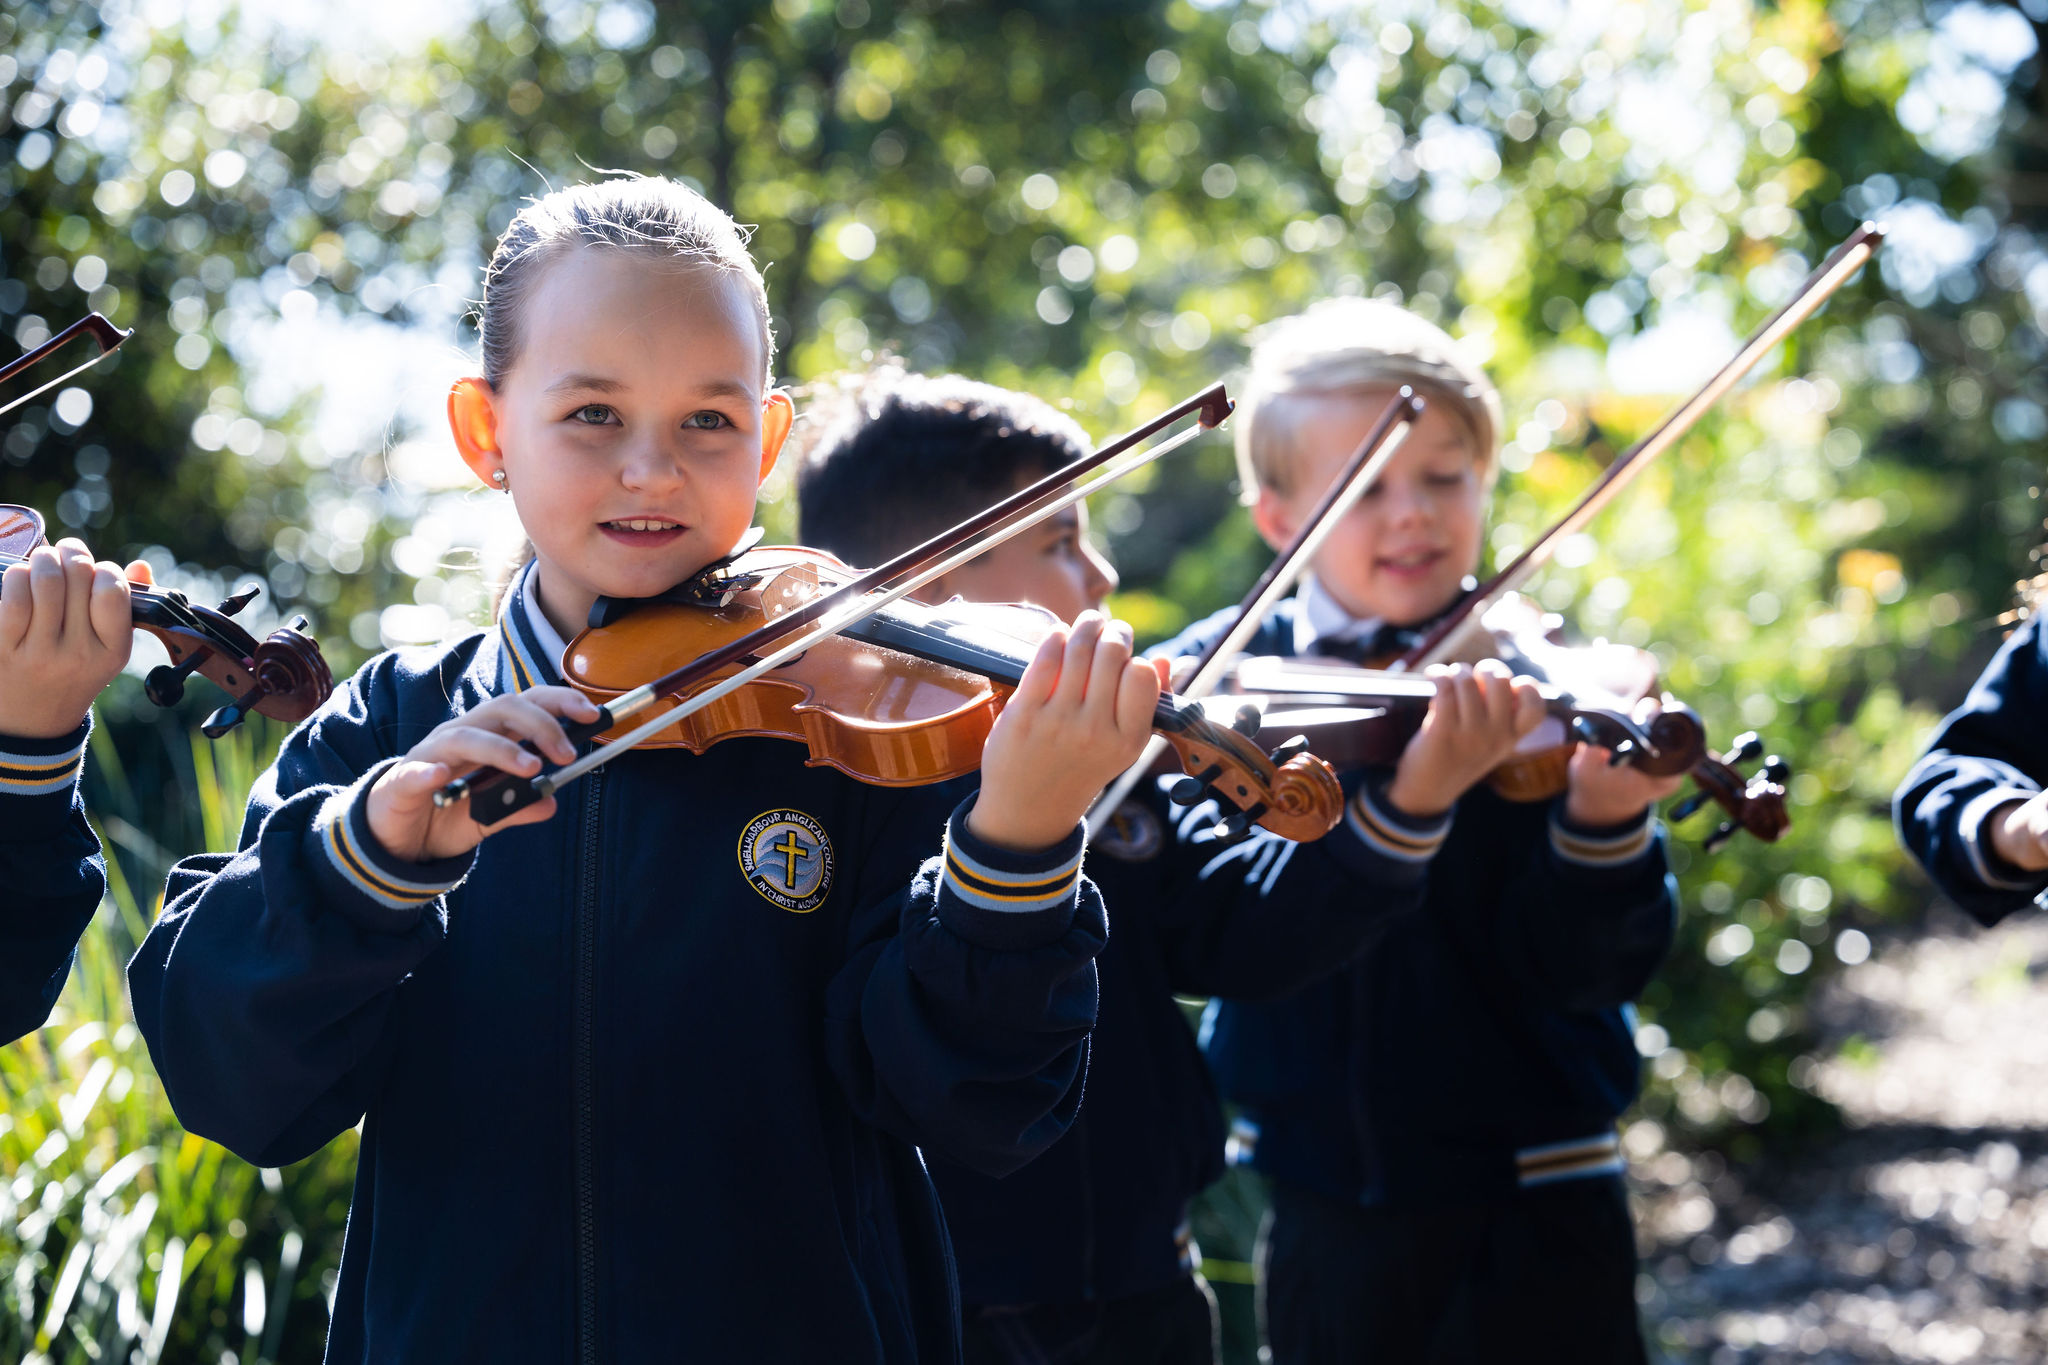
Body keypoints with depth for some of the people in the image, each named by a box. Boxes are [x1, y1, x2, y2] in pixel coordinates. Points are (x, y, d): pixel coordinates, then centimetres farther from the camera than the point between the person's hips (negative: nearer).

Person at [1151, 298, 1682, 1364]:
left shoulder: (1537, 698, -5)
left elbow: (1586, 964, -13)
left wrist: (1603, 820, -32)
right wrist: (1409, 802, -33)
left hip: (1525, 1206, -1)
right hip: (1315, 1206, 2)